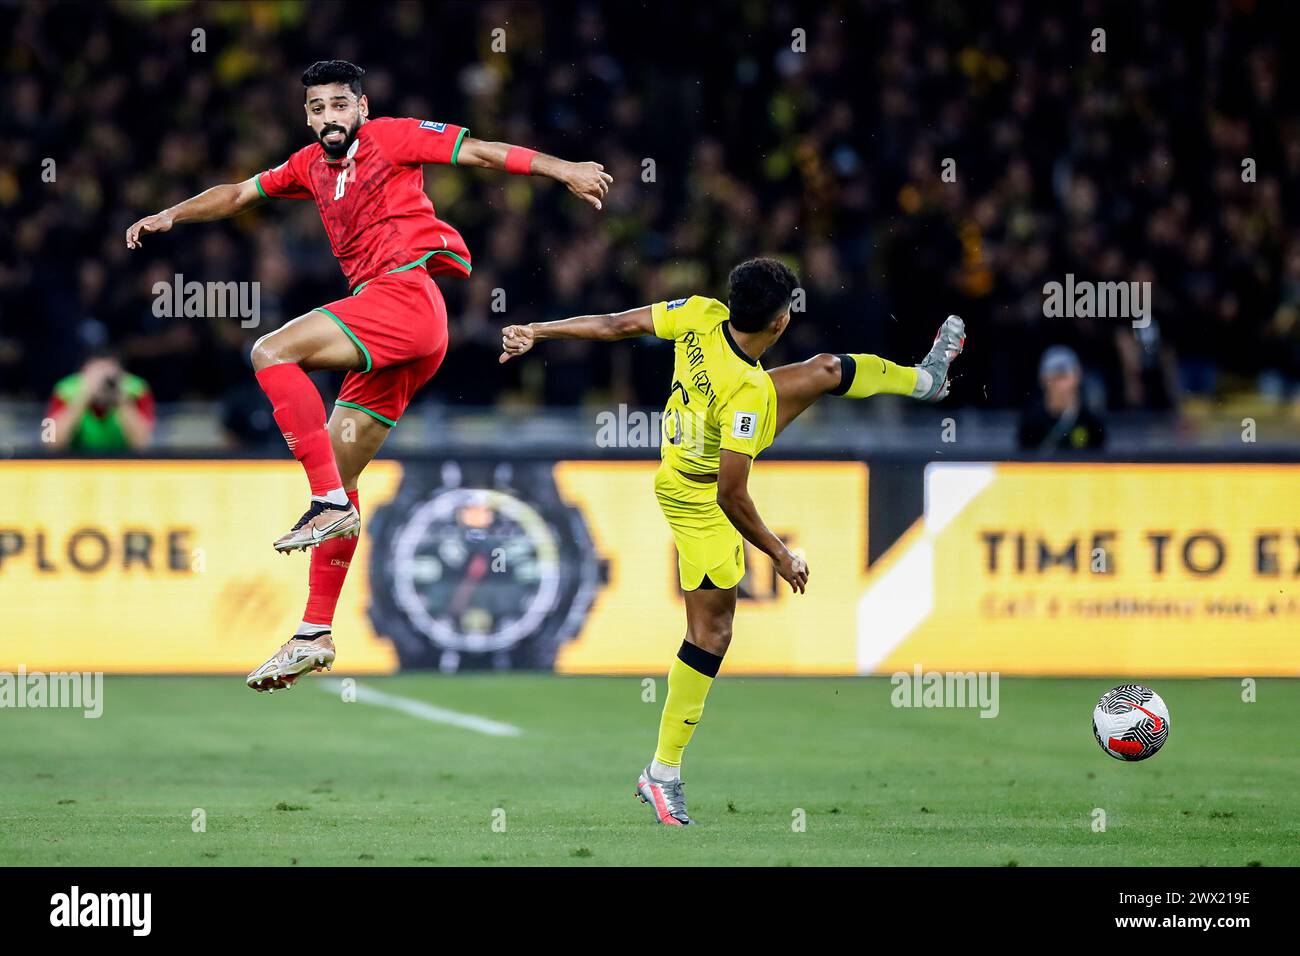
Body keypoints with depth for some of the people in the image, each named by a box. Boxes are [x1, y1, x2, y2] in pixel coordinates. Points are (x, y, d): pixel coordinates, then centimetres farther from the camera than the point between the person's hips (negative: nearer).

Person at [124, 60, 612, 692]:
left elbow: (479, 151, -2)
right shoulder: (311, 166, 21)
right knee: (339, 475, 6)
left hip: (407, 292, -8)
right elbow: (240, 194, 29)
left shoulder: (389, 138, 2)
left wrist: (561, 170, -8)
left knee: (272, 351, -22)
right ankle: (315, 634, 8)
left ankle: (330, 503, -26)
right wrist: (172, 216, 17)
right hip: (388, 334, 8)